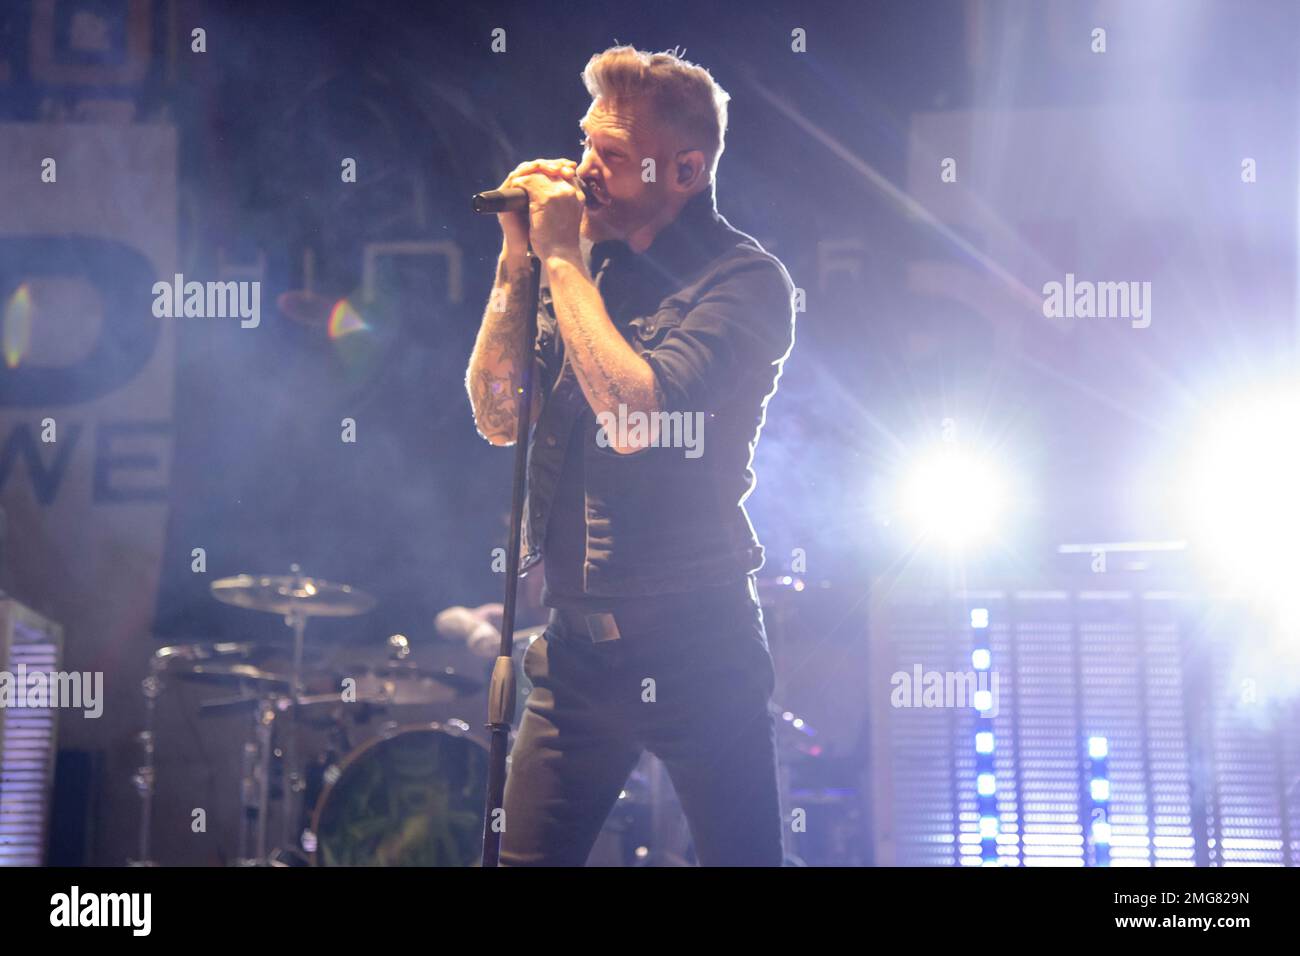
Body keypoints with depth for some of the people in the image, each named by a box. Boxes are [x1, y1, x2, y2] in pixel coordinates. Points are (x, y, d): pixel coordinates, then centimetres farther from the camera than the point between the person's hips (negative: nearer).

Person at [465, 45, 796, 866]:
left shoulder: (743, 279, -11)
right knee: (523, 855, 7)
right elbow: (498, 419, 7)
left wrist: (561, 259, -16)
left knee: (740, 854, 4)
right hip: (578, 644, 6)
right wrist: (518, 264, -2)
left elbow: (636, 415, -25)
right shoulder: (591, 264, 9)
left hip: (695, 647, -6)